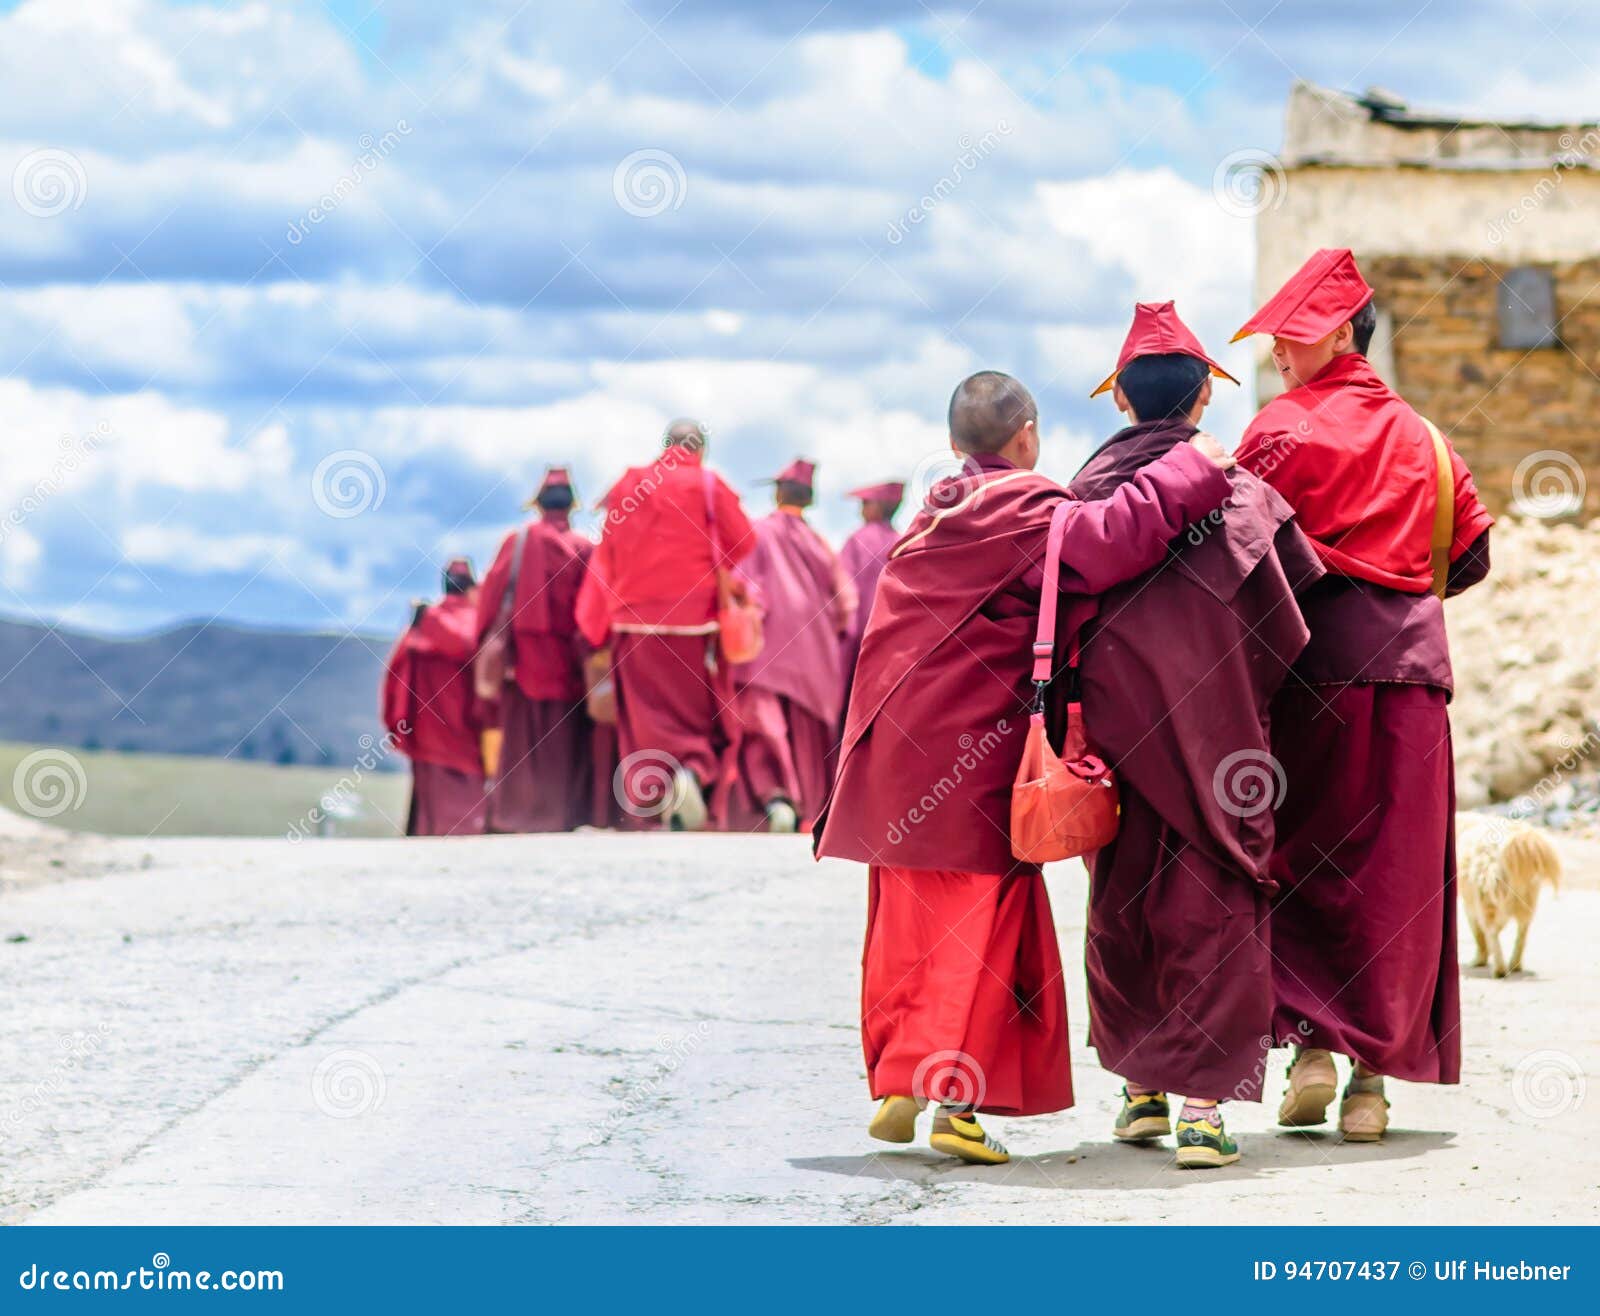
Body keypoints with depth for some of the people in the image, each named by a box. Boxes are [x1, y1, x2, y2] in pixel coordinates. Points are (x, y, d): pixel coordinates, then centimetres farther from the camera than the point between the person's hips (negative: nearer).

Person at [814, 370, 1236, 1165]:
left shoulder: (939, 511, 15)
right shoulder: (1026, 509, -10)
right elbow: (1099, 546, -26)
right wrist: (1191, 472, -20)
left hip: (896, 743, 8)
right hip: (974, 749, -8)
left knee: (909, 919, 13)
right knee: (984, 917, -4)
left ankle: (895, 1086, 15)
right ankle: (955, 1096, -10)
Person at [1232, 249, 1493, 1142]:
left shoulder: (1288, 426, -2)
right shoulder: (1422, 438, 15)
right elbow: (1473, 552, 16)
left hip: (1315, 664, -4)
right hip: (1411, 666, 4)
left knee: (1298, 857, 6)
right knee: (1396, 876, 5)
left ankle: (1312, 1043, -7)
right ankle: (1374, 1076, 4)